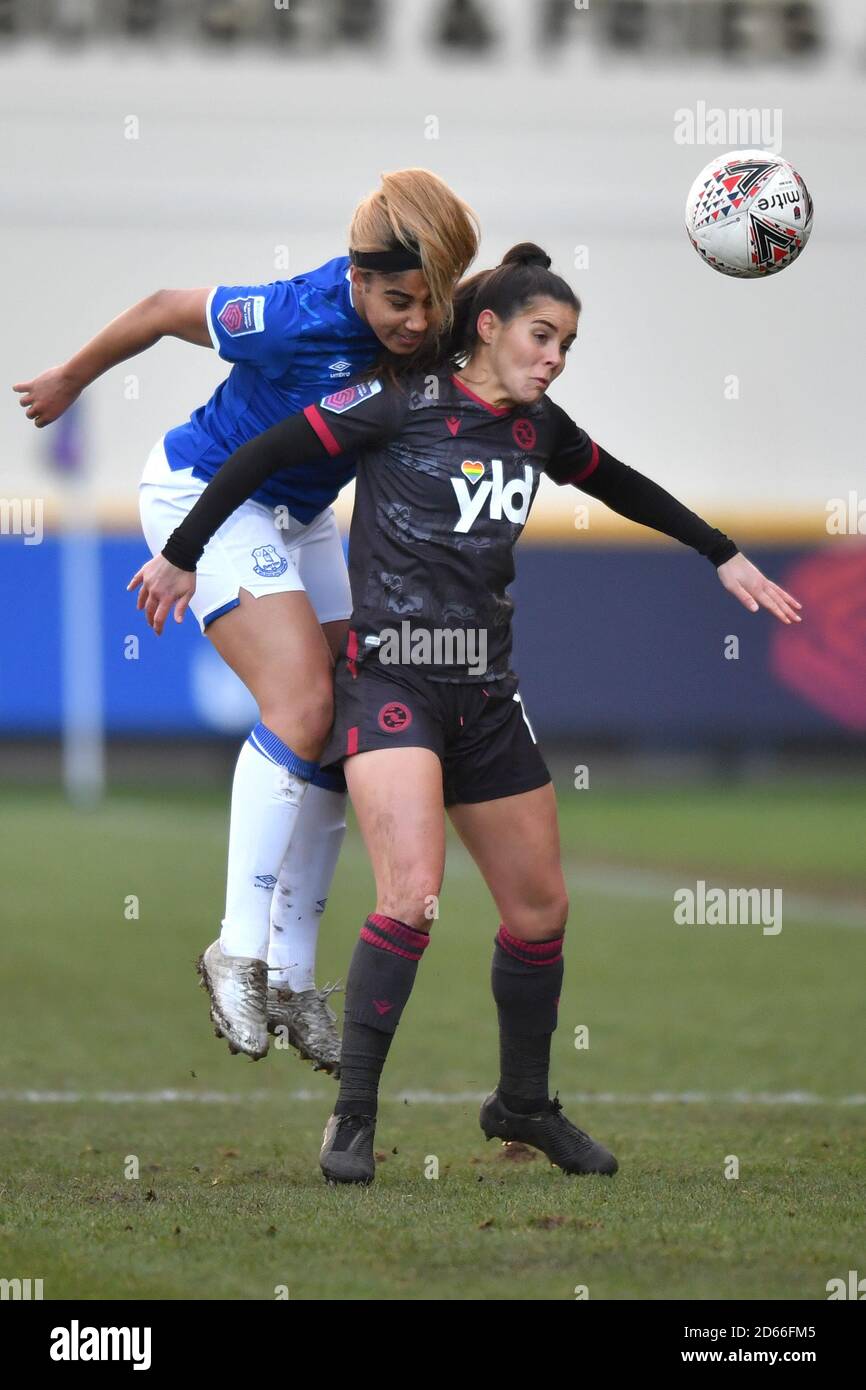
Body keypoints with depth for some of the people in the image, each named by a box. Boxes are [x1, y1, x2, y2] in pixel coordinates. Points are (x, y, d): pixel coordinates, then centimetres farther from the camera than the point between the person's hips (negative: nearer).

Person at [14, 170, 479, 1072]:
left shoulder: (438, 330, -15)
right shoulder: (295, 319, -32)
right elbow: (166, 311, -14)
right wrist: (72, 379, 1)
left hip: (301, 516, 7)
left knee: (335, 739, 2)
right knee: (301, 703, -23)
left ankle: (291, 979, 11)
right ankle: (240, 948, -16)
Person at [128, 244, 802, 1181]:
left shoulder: (538, 427, 9)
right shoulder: (405, 405, -10)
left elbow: (622, 488, 28)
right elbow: (266, 455, -6)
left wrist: (725, 558, 31)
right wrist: (181, 555, 0)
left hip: (483, 692, 7)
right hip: (392, 675, -7)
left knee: (539, 908, 12)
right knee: (412, 895, -23)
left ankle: (524, 1105, 32)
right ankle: (353, 1120, -13)